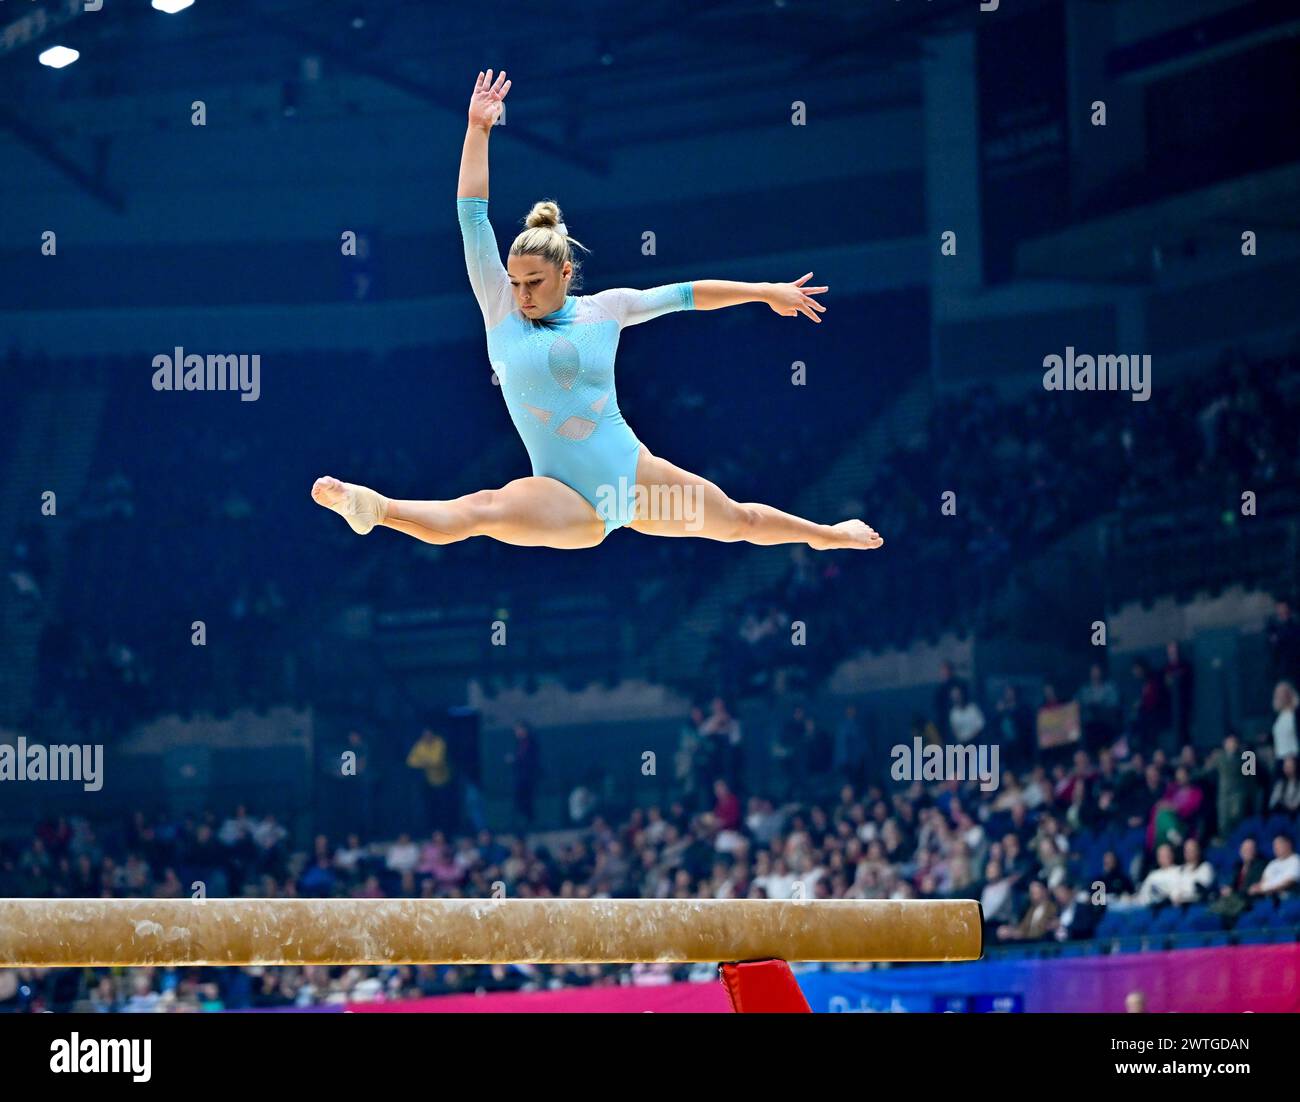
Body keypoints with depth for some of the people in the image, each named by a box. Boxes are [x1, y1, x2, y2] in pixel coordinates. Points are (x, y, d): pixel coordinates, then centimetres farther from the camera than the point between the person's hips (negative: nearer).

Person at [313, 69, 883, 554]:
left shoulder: (603, 308, 3)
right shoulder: (501, 311, -1)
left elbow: (684, 294, 15)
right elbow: (473, 218, -5)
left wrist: (766, 292, 20)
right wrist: (478, 129, -9)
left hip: (636, 480, 3)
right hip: (569, 504, -3)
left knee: (739, 519, 18)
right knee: (480, 510, -33)